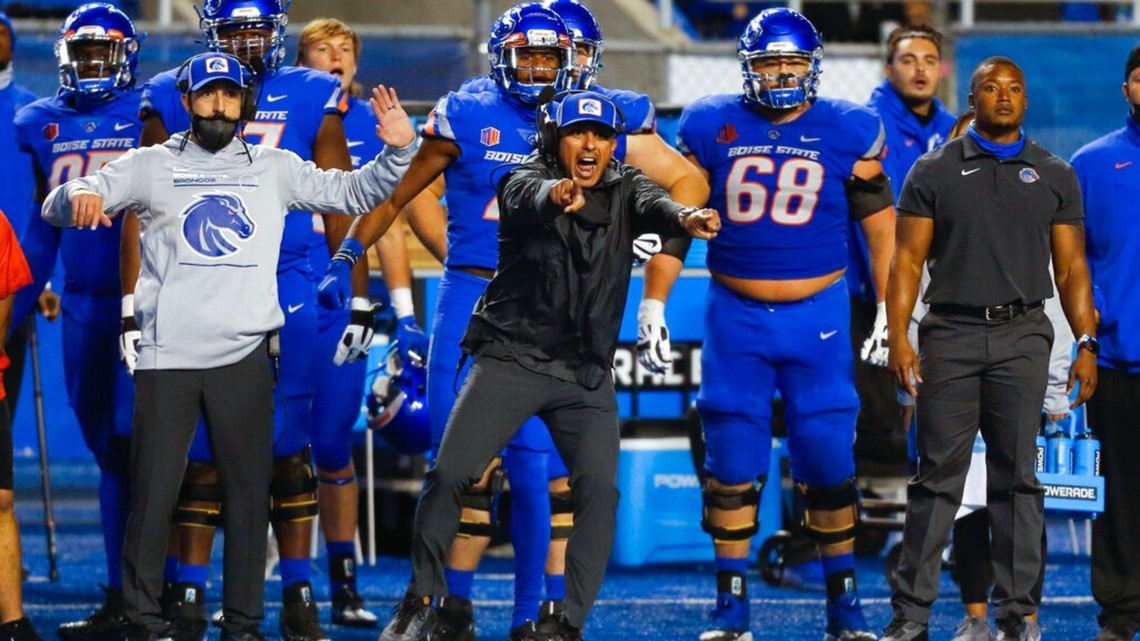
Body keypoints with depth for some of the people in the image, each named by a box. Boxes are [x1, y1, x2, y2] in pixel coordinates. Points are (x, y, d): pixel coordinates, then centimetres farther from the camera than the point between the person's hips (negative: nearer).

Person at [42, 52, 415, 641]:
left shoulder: (274, 169, 12)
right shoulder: (152, 166, 6)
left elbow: (352, 194, 15)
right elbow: (58, 207, 2)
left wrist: (396, 152, -2)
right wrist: (81, 195, -22)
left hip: (244, 354, 2)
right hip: (166, 354, -2)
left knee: (248, 492, 5)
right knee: (152, 492, -1)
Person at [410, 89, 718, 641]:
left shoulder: (624, 189, 2)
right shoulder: (528, 182, -7)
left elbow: (653, 204, -21)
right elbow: (528, 195, -32)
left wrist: (685, 218, -46)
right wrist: (555, 195, -58)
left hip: (586, 375, 2)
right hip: (513, 356, -2)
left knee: (599, 488, -12)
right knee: (450, 473, -10)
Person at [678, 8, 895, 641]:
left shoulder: (848, 133, -1)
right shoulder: (711, 127, 1)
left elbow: (881, 228, 6)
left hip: (818, 318, -1)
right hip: (735, 315, 1)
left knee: (828, 462, 0)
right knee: (731, 465, 2)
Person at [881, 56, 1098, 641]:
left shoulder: (1054, 176, 11)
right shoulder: (934, 172, 7)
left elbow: (1071, 268, 10)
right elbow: (908, 261, 3)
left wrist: (1086, 343, 0)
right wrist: (898, 337, -8)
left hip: (1022, 335, 1)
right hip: (950, 335, -1)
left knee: (1017, 479, 2)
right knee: (937, 476, -1)